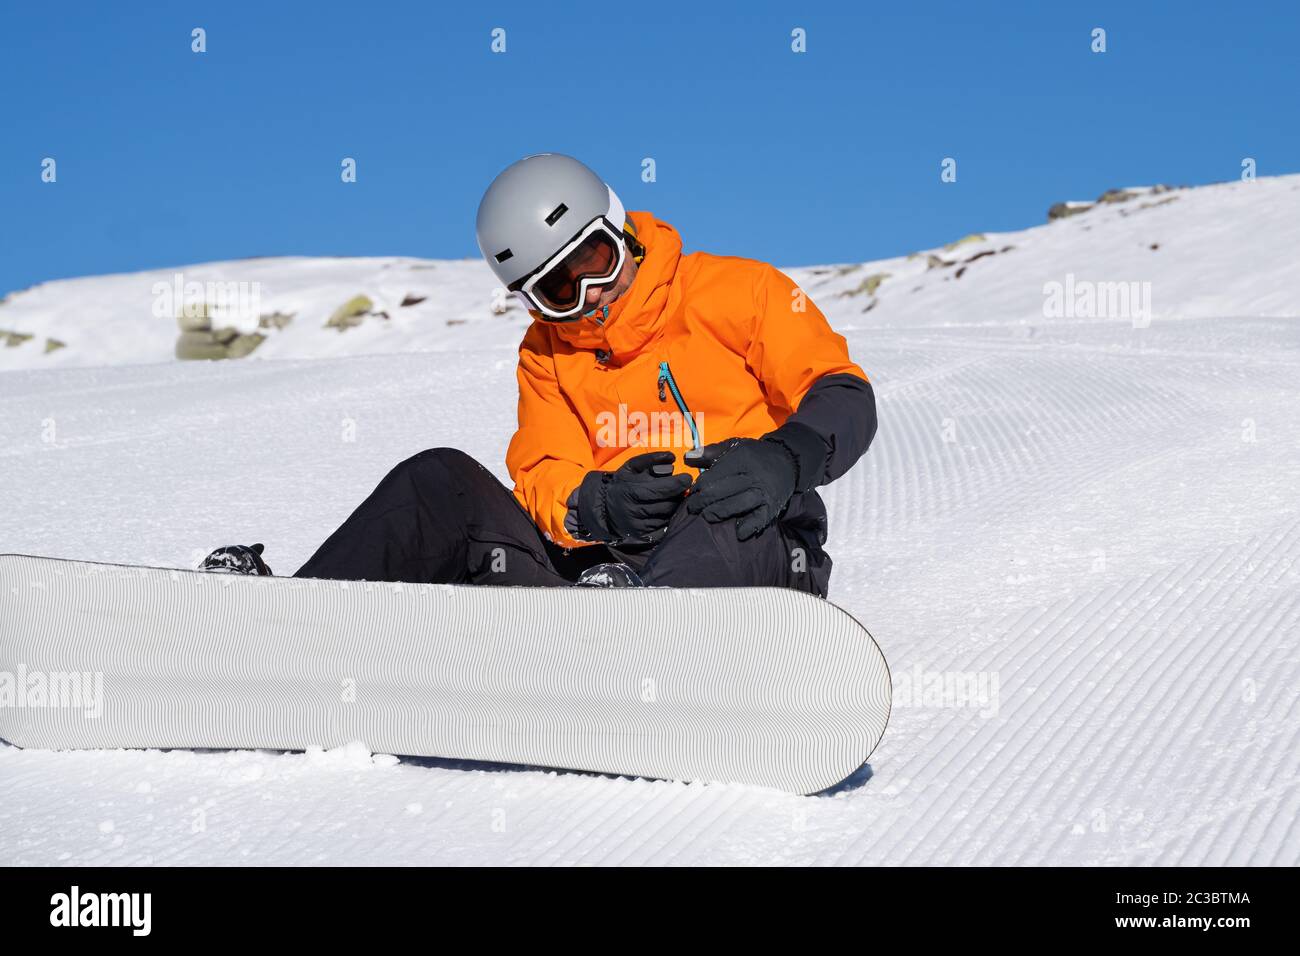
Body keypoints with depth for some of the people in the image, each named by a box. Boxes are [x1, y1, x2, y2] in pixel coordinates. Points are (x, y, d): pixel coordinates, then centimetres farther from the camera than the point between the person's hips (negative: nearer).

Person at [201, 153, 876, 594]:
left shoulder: (735, 292, 2)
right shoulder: (547, 354, 15)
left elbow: (843, 395, -4)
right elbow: (542, 479, 3)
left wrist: (782, 460, -27)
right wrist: (598, 505, -21)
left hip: (754, 561, -3)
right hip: (605, 564, 4)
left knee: (742, 504, -39)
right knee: (441, 482, -9)